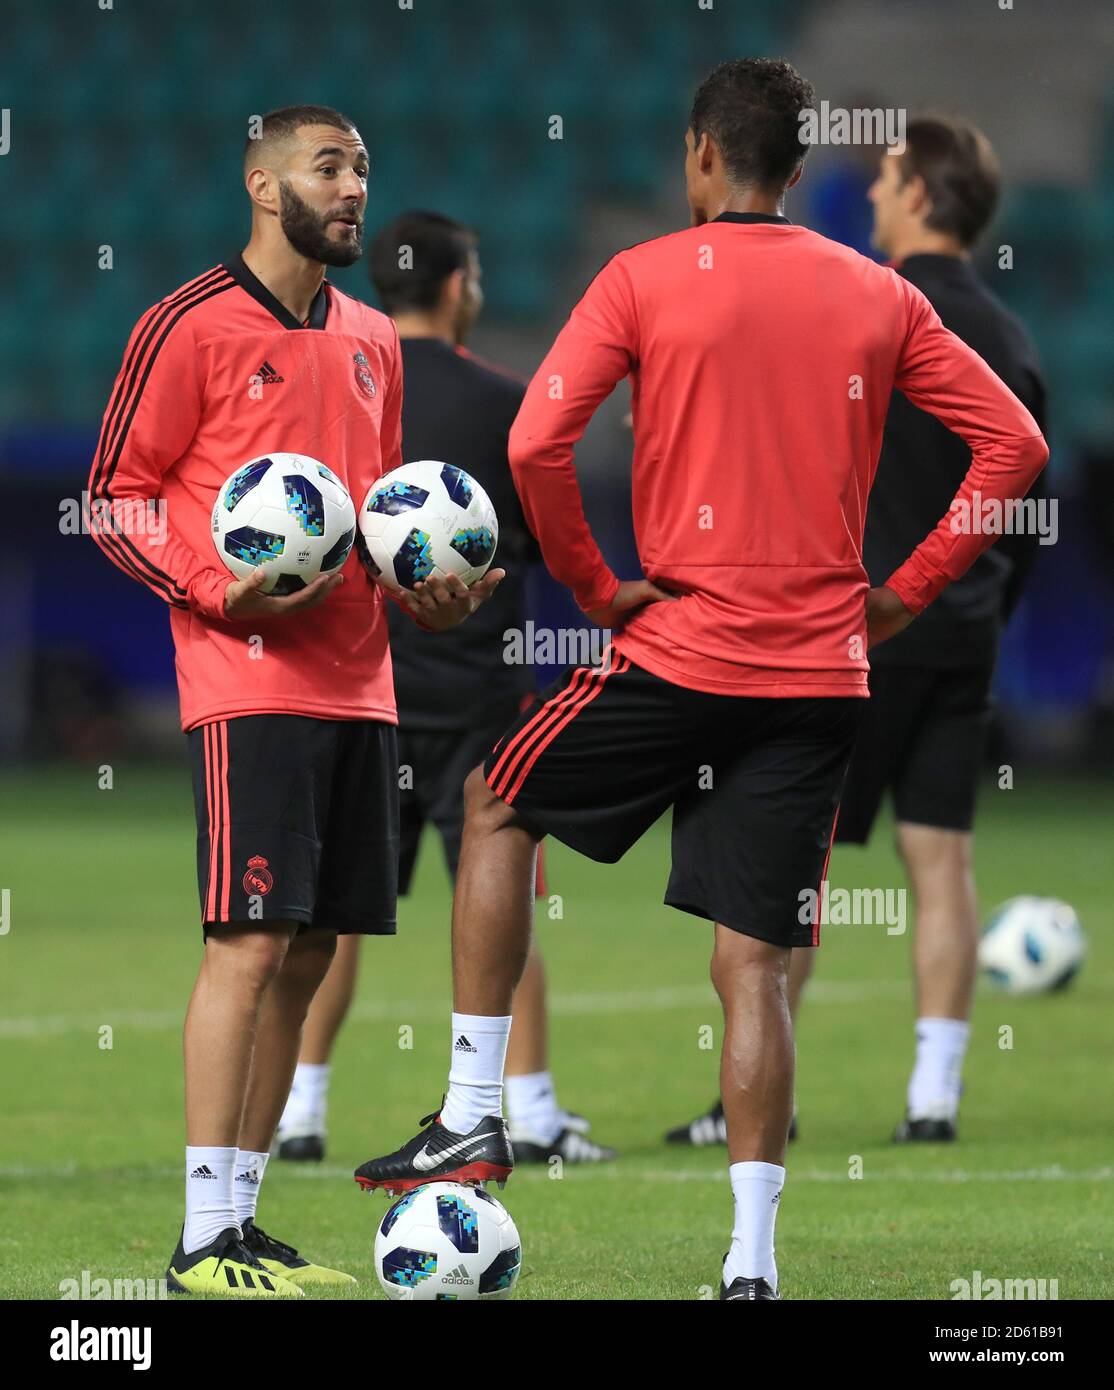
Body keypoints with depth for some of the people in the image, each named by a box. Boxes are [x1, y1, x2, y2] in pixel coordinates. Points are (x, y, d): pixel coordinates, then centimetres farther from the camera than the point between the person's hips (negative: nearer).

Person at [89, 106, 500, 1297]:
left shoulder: (370, 340, 17)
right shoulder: (191, 325, -5)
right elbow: (113, 498, -4)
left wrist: (432, 589, 8)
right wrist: (220, 593, -17)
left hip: (357, 684, 8)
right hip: (249, 683, -8)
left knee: (308, 952, 7)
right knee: (252, 940, -13)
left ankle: (241, 1214, 14)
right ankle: (203, 1238, -11)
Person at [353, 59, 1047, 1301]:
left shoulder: (645, 280, -4)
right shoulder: (880, 298, 7)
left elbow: (535, 445, -13)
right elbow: (1013, 443, 5)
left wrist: (592, 587, -1)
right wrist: (904, 592, 8)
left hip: (681, 649, -3)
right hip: (822, 675, 3)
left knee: (498, 811, 21)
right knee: (754, 964, 4)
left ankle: (473, 1117, 17)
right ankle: (752, 1258, -5)